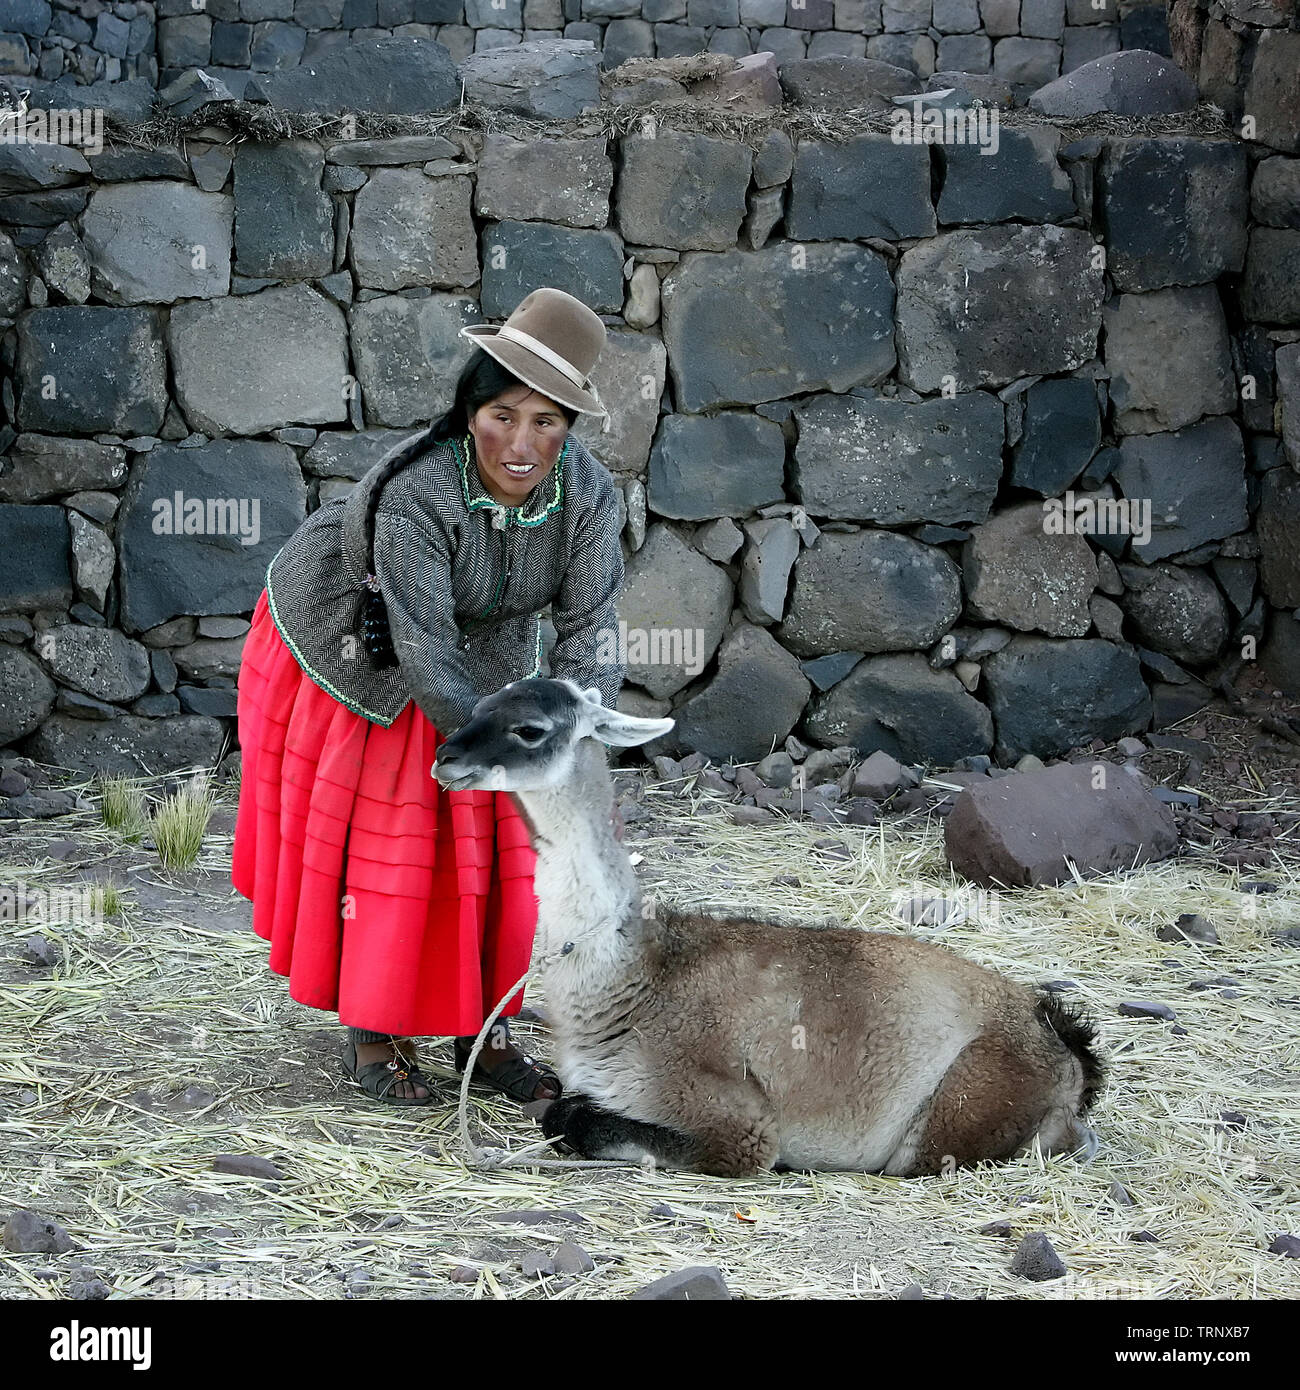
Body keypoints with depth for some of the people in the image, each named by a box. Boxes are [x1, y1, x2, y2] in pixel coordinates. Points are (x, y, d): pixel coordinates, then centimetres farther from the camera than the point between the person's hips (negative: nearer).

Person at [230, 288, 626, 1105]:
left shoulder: (588, 493, -24)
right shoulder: (416, 493, -38)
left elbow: (590, 631, -25)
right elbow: (424, 657, -37)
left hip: (482, 649, 4)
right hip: (356, 652, -4)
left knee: (497, 831, 2)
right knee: (384, 828, 2)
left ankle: (484, 1032, 14)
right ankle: (373, 1037, 17)